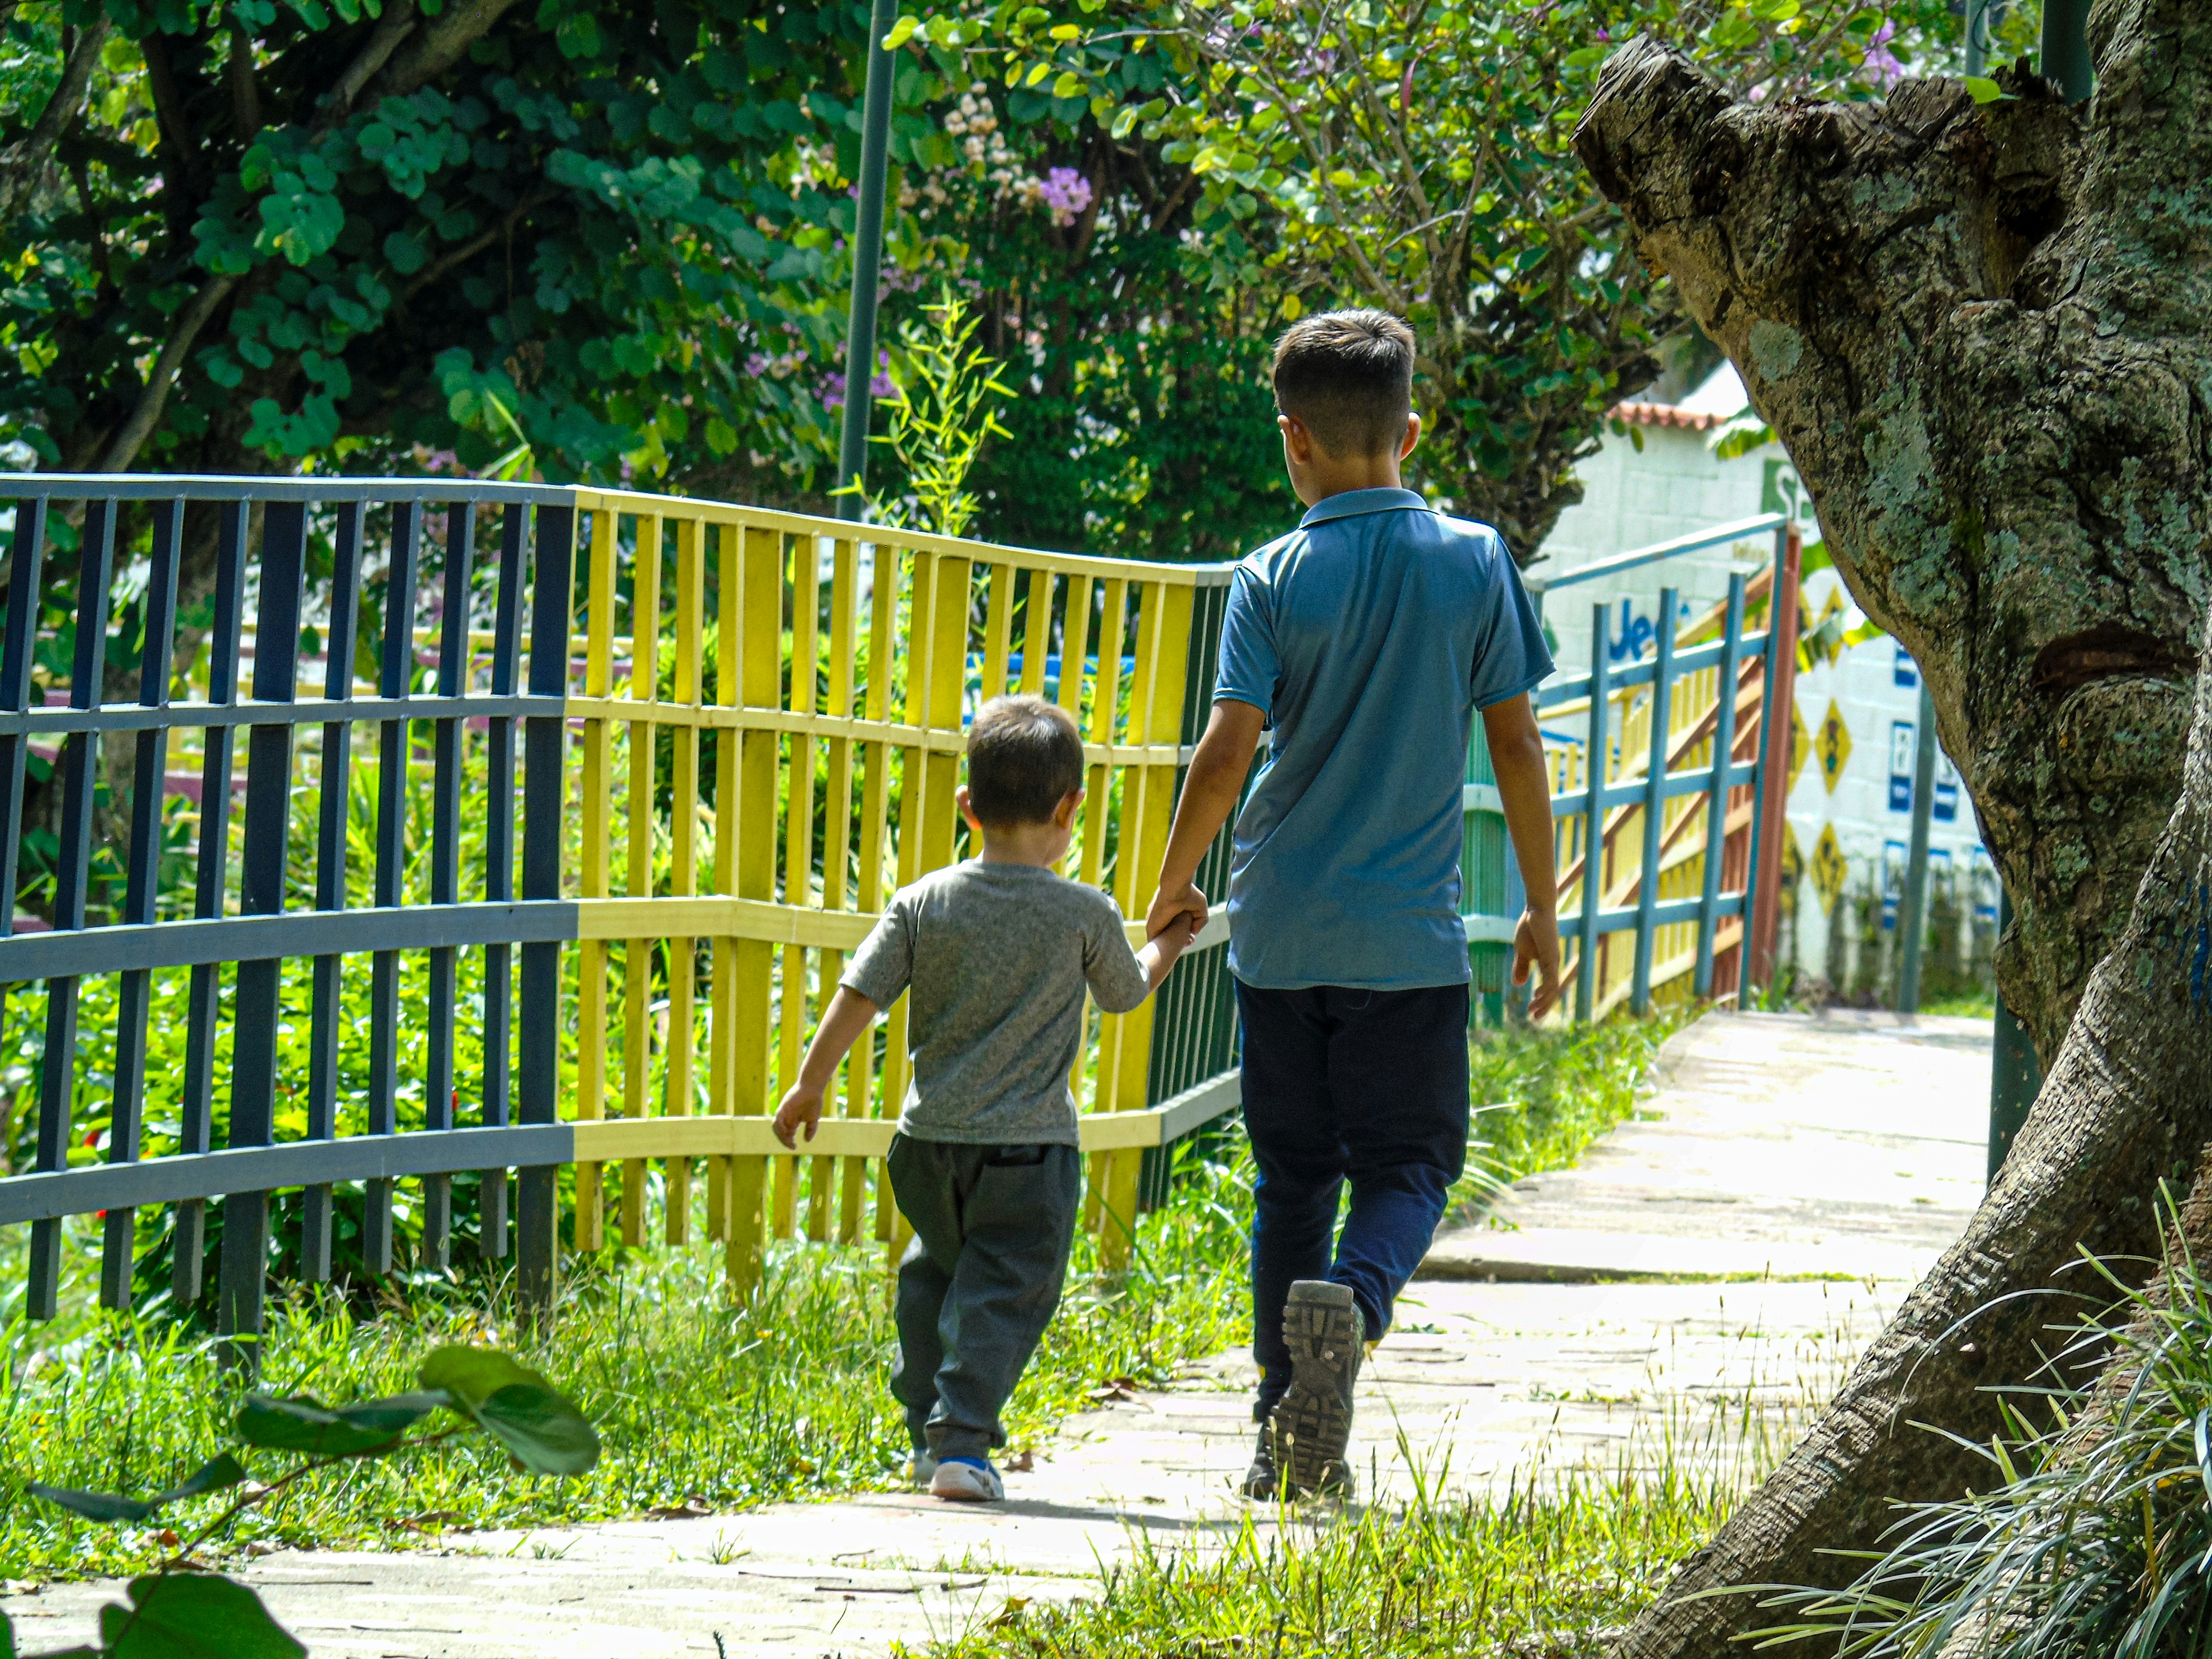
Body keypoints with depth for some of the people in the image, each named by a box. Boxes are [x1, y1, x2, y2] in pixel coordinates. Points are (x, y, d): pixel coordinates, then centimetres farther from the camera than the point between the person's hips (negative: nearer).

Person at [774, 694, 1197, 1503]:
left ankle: (927, 1434, 26)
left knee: (933, 1277, 21)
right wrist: (1166, 946, 31)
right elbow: (1125, 993, 11)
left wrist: (810, 1083, 8)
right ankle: (960, 1442, -13)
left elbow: (858, 995, -2)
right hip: (1029, 1147, -4)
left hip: (931, 1136, 4)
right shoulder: (1086, 917, -7)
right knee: (1004, 1292, -1)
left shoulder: (924, 904, -2)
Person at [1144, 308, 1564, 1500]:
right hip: (1413, 933, -1)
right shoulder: (1477, 564, -1)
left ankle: (1291, 1445, 10)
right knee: (1408, 1164, 7)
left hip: (1282, 930, 1)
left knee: (1294, 1176, 11)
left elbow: (1227, 750, -9)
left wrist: (1173, 886, 5)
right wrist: (1542, 909, 10)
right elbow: (1516, 744, 1)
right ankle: (1351, 1302, -27)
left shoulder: (1274, 580, -4)